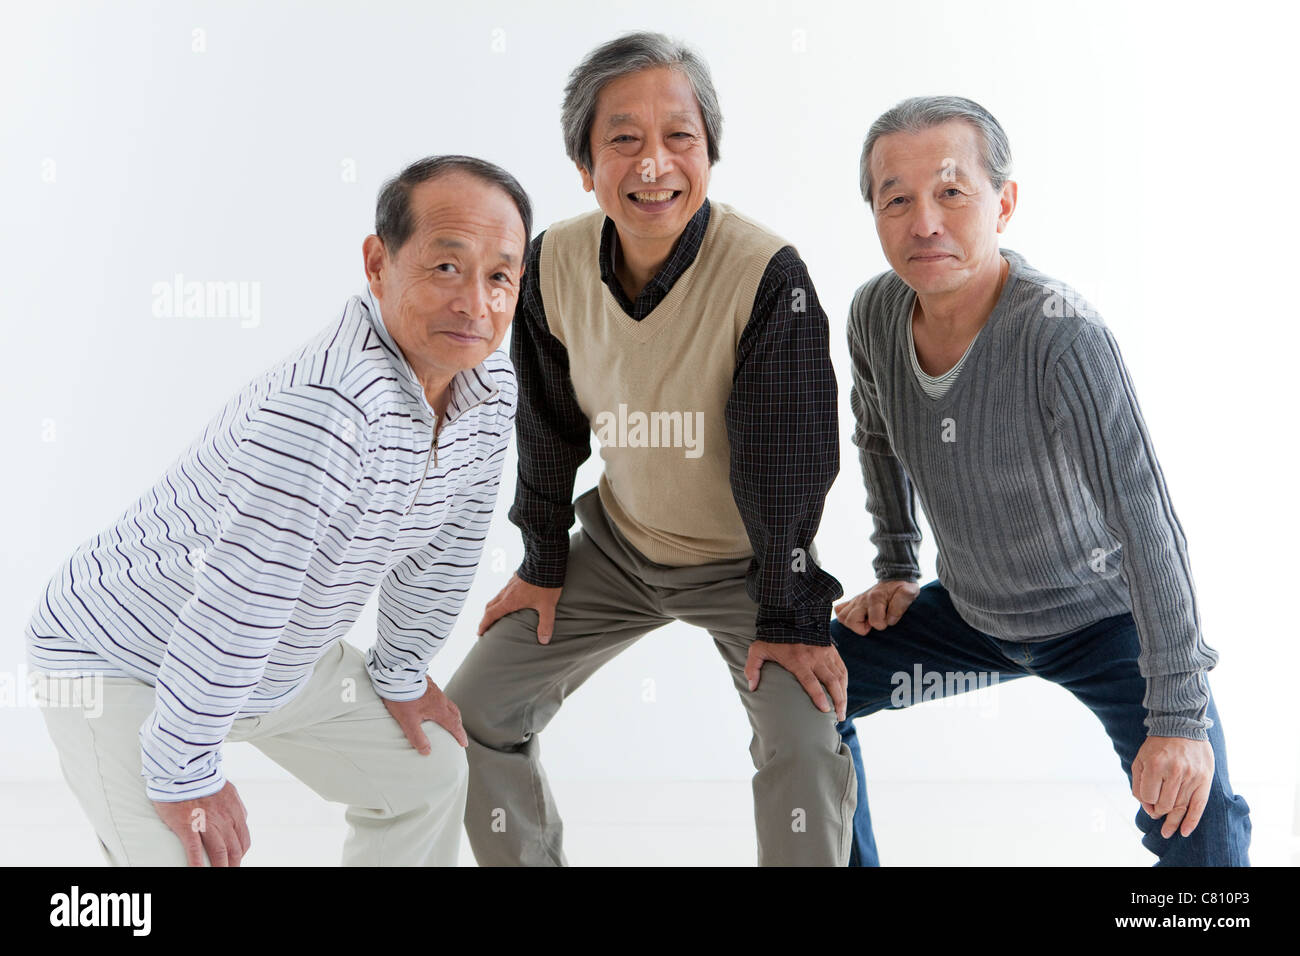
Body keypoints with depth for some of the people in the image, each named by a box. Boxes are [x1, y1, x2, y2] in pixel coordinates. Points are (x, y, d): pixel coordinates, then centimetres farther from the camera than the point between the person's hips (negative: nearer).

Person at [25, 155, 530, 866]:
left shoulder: (491, 384, -9)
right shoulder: (324, 407, -39)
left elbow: (446, 540, 7)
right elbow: (235, 605, -35)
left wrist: (401, 671, 17)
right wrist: (185, 774, -25)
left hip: (279, 655, 9)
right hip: (121, 663, -8)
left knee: (429, 774, 19)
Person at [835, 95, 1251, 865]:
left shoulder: (1062, 334, -32)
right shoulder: (877, 312, -13)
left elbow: (1146, 519, -32)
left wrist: (1179, 714, -33)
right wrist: (896, 572, 9)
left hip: (1105, 618, -6)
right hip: (975, 613, 6)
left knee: (1201, 839, -24)